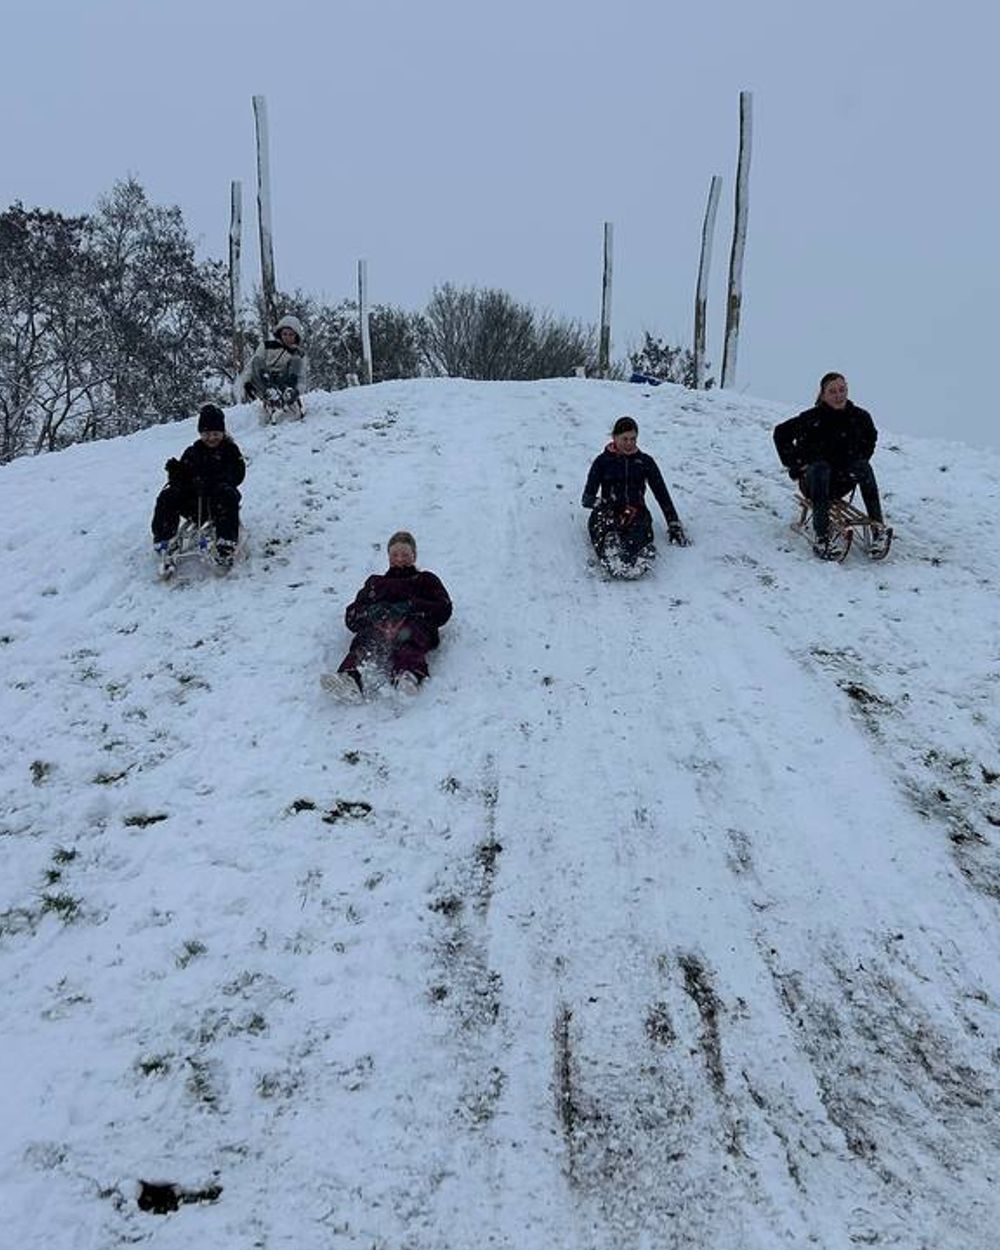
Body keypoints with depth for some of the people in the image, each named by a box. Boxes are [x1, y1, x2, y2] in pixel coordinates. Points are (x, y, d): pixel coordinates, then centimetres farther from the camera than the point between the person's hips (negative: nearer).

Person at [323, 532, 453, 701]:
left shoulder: (426, 580, 36)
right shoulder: (376, 582, 42)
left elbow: (444, 610, 15)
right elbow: (351, 618, 28)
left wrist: (412, 606, -1)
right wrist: (370, 611, 5)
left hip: (413, 624, -1)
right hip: (376, 627, 1)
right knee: (365, 641, -37)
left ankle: (407, 677, -68)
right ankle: (351, 678, -64)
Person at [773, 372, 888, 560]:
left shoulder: (859, 417, 0)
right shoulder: (813, 418, -10)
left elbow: (870, 439, 20)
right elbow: (781, 433, -4)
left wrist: (860, 463, 6)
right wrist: (795, 465, -6)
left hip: (840, 482, 3)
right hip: (813, 481, -3)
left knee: (864, 467, -25)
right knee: (820, 468, -35)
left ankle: (878, 527, -29)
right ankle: (820, 538, -45)